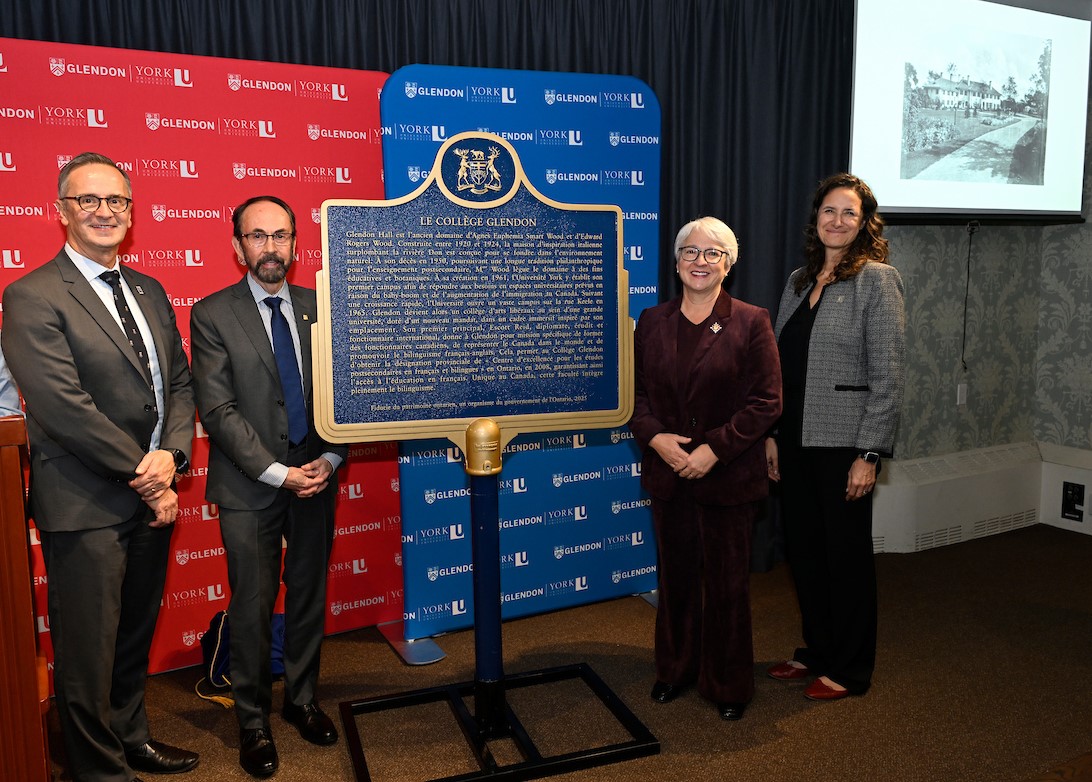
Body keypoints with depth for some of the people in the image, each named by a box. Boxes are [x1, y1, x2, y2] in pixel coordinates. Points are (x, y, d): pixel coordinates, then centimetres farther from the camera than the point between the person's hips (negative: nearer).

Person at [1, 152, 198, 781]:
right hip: (85, 506, -6)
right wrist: (144, 474, -14)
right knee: (89, 647, 8)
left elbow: (180, 381, 9)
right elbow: (63, 406, -18)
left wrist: (171, 454, -8)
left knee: (136, 634, 21)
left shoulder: (150, 292, 12)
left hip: (153, 496, 7)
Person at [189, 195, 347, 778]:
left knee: (310, 598, 14)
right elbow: (218, 410, -11)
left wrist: (330, 458, -7)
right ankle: (253, 720, 26)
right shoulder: (212, 315, -5)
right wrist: (277, 473, -16)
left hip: (315, 479, 3)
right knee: (252, 608, 6)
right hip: (248, 489, -3)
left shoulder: (319, 308, 6)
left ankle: (302, 700, 35)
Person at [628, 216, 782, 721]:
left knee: (728, 583, 9)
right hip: (668, 473, 3)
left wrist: (714, 449, -17)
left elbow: (766, 402, -8)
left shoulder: (751, 323, -4)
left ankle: (728, 685, 27)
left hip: (729, 477, -3)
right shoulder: (652, 322, 6)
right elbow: (636, 393, 6)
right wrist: (655, 437, -12)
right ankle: (675, 670, 35)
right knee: (676, 577, 15)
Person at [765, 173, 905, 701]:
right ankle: (818, 651, 34)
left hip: (843, 441, -6)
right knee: (802, 549, 15)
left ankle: (850, 669, 25)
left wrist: (869, 454, -16)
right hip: (795, 439, 6)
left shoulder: (877, 279, -8)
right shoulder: (799, 280, 11)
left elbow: (887, 376, -12)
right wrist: (772, 434, 8)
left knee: (846, 553, 7)